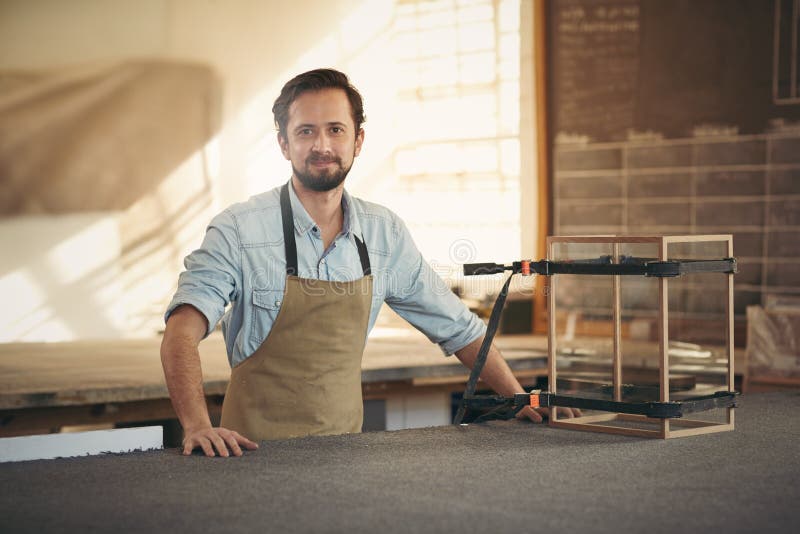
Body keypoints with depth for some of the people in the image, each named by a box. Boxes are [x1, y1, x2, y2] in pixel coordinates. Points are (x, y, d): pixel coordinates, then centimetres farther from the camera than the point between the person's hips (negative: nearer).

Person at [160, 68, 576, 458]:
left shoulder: (384, 233, 5)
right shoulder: (239, 231, -9)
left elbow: (457, 327, 15)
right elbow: (183, 330, -20)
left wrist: (523, 403, 11)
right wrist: (197, 425, -37)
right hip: (257, 453, -4)